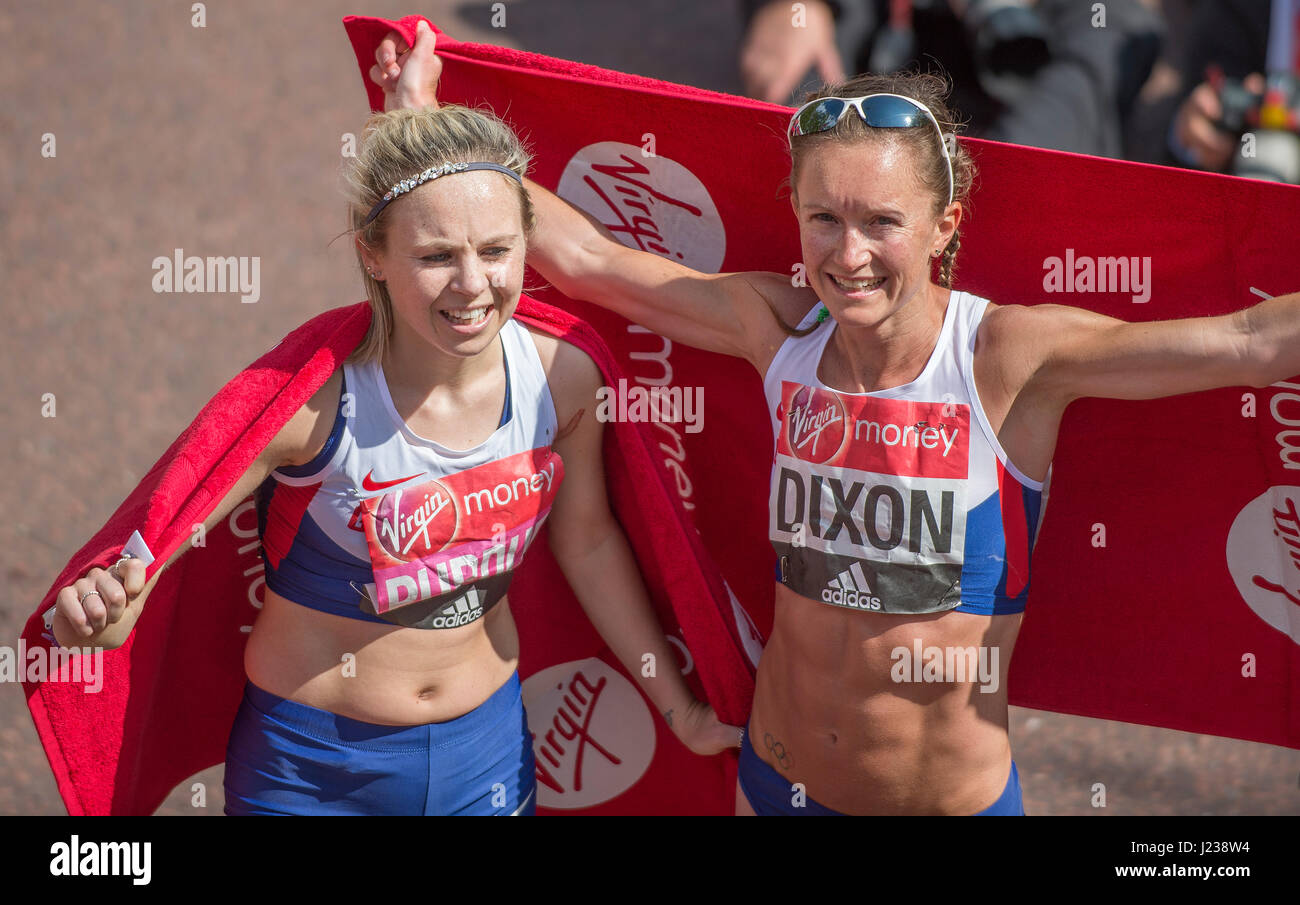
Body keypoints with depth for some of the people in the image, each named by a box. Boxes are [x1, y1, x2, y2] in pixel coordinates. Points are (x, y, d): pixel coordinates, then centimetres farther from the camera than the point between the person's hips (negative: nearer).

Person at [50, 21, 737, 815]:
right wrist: (107, 610, -41)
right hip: (313, 768, -3)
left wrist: (677, 705, 11)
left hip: (488, 745, 3)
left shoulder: (562, 378, -12)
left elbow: (588, 541, 4)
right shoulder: (314, 401, -24)